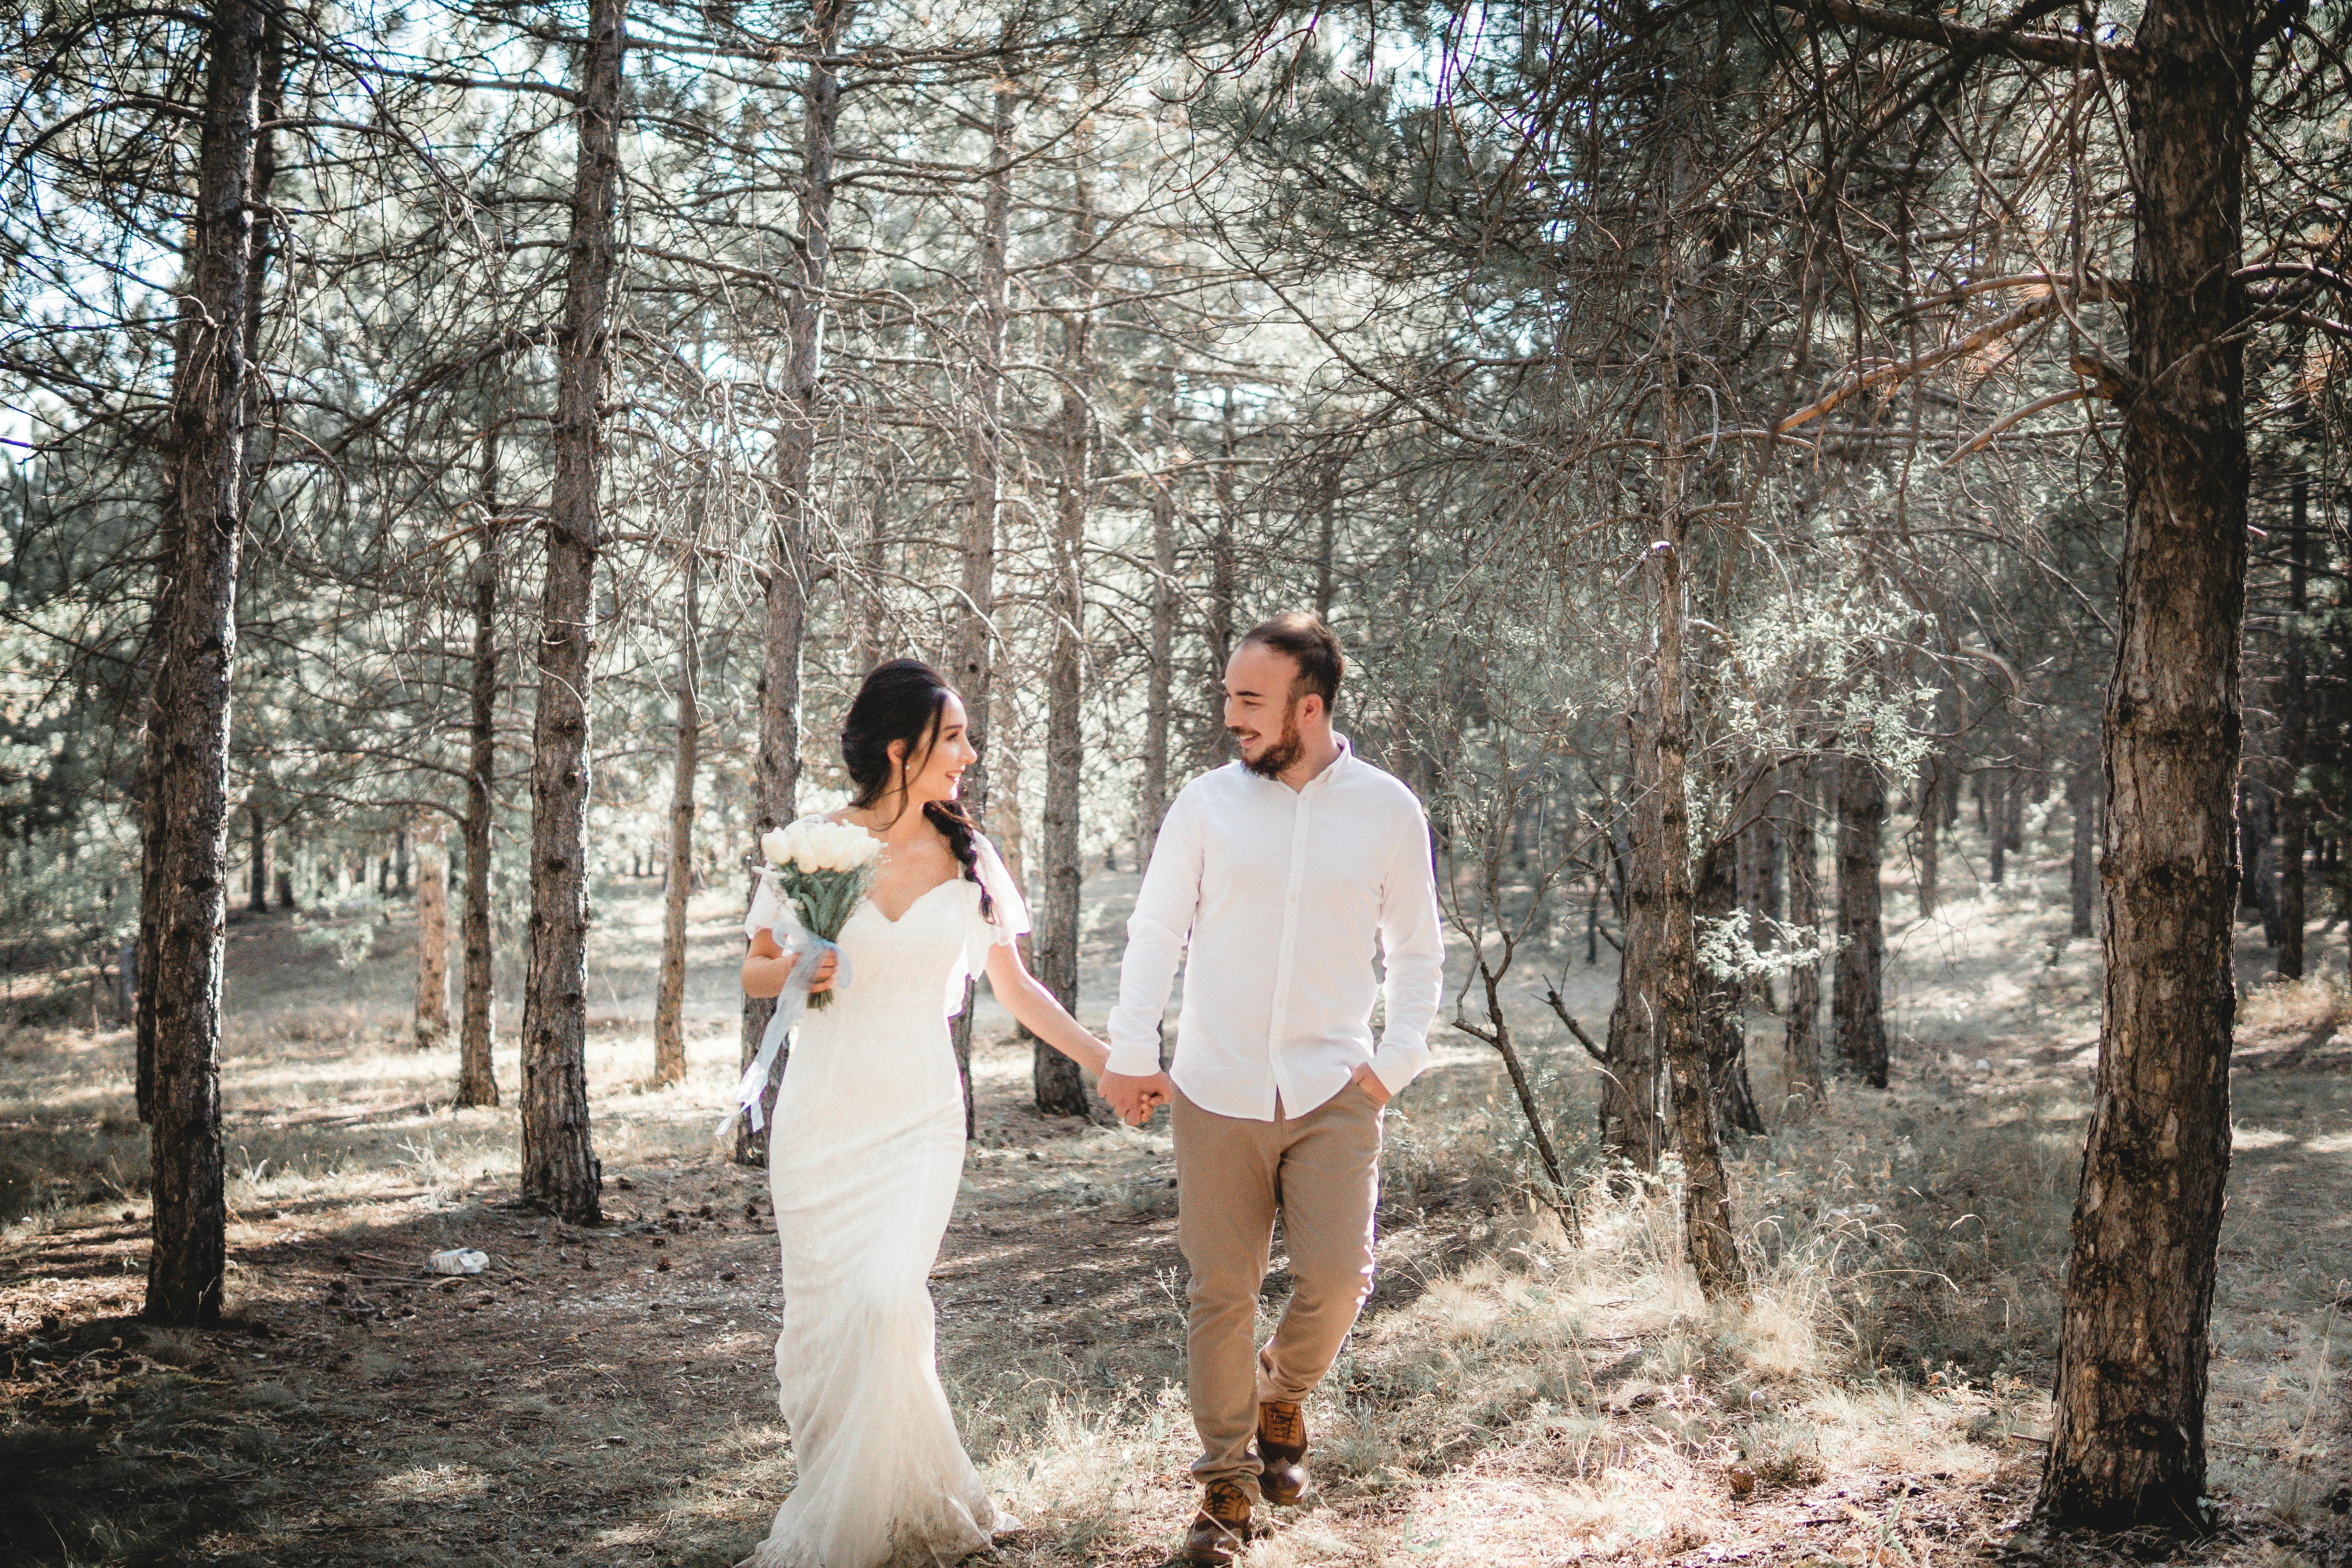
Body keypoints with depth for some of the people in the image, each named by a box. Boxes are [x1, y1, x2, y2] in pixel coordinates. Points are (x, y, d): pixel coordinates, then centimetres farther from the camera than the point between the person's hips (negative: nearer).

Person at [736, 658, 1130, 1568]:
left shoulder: (969, 857, 3)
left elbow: (1014, 987, 11)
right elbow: (755, 972, 6)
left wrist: (1107, 1062, 8)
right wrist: (797, 973, -16)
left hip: (919, 1116, 0)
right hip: (823, 1111, 0)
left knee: (888, 1300, -15)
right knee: (823, 1311, 1)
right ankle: (836, 1489, 25)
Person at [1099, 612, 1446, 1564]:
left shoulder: (1390, 813, 1)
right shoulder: (1207, 803, 1)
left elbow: (1418, 951, 10)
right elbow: (1156, 931, 7)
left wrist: (1398, 1058, 0)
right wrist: (1131, 1054, 1)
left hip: (1333, 1091, 0)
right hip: (1216, 1090, 1)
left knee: (1336, 1276, -10)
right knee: (1220, 1291, 3)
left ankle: (1281, 1397, 23)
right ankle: (1227, 1481, 20)